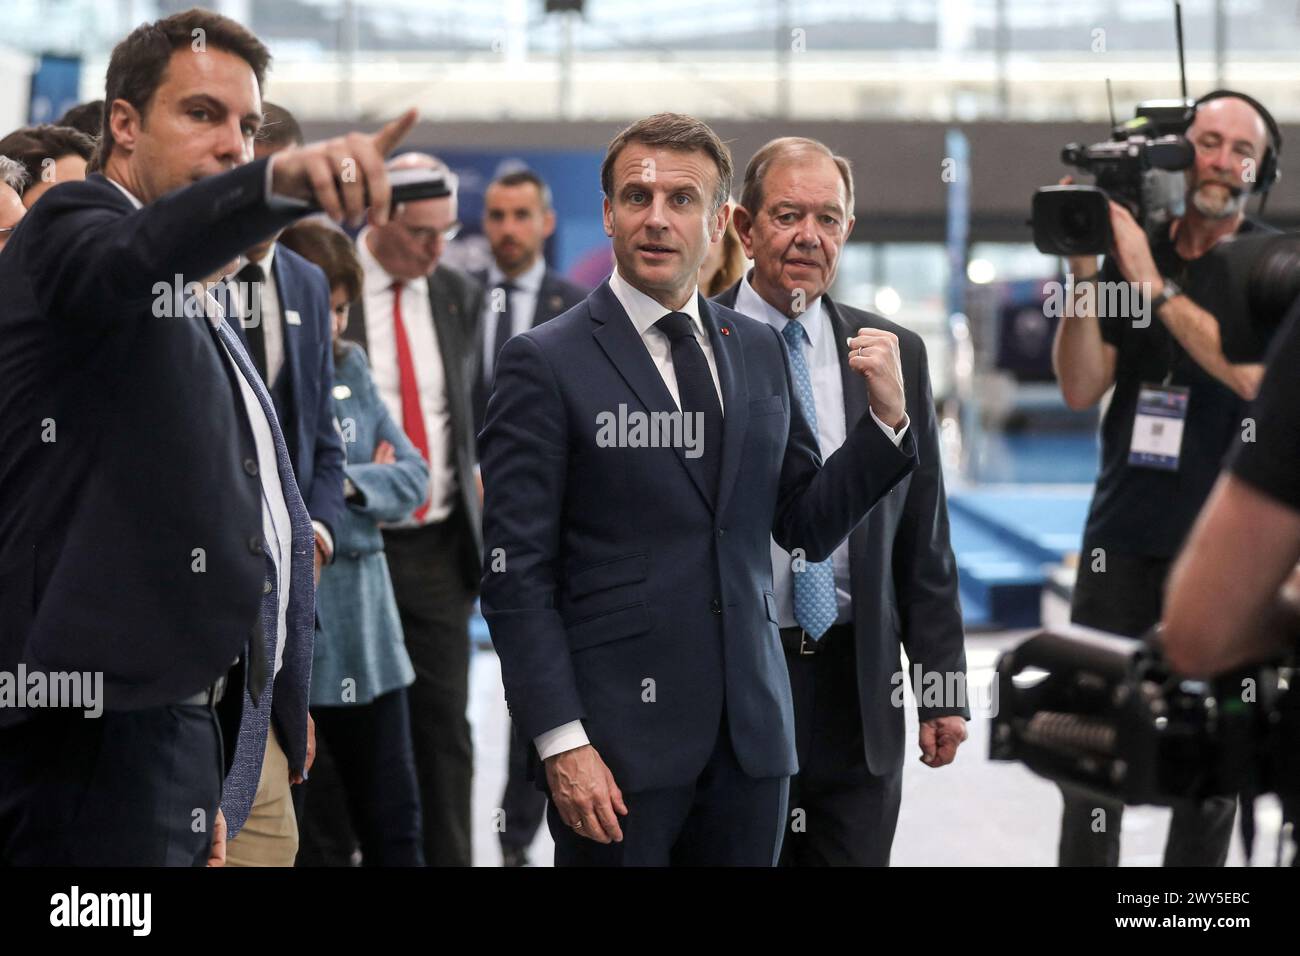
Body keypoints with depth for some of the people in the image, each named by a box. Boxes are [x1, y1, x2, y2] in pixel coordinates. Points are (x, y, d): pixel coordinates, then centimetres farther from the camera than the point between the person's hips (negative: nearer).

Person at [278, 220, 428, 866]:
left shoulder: (349, 365, 8)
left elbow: (411, 475, 7)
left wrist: (349, 483, -12)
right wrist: (369, 480, -9)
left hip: (364, 633, 5)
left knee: (394, 824, 10)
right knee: (294, 837, 5)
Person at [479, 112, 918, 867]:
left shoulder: (761, 352, 11)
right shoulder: (547, 364, -4)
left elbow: (807, 528, 14)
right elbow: (516, 572, -7)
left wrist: (887, 417, -1)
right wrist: (561, 744, -13)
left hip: (753, 733, 5)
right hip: (619, 740, -4)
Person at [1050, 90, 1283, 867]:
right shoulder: (1130, 251, 6)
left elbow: (1251, 372, -18)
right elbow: (1081, 389, 1)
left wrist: (1153, 284, -18)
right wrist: (1085, 275, -10)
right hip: (1124, 535, 2)